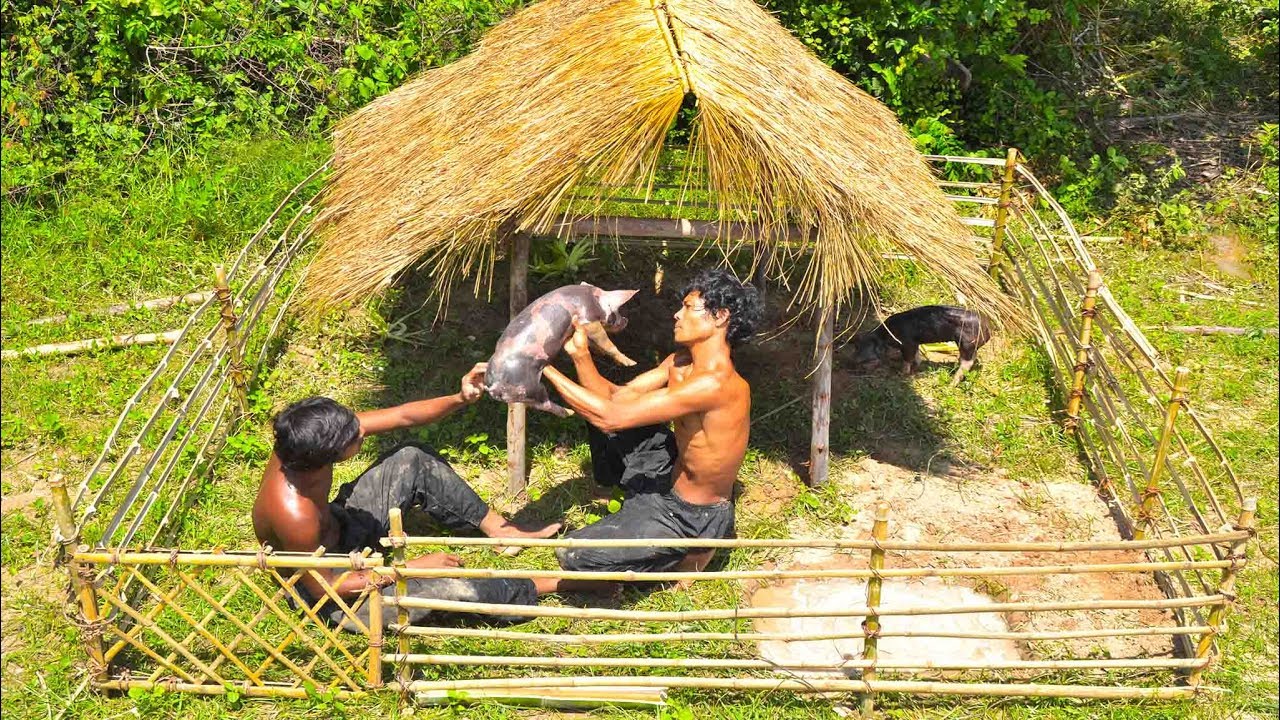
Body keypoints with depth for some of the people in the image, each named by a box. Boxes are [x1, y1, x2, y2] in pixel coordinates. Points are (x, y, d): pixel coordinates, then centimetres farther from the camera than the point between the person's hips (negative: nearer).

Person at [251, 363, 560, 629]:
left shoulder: (305, 445, -22)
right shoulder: (293, 515, -41)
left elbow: (402, 417, -16)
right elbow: (324, 589, -26)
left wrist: (460, 398, -30)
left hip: (335, 529, 8)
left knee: (412, 460, 0)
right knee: (452, 587, -22)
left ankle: (500, 529, 14)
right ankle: (536, 589, 6)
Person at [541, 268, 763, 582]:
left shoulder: (716, 384, -32)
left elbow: (611, 417, -33)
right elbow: (617, 397, 0)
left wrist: (545, 368, -26)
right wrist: (580, 354, -15)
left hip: (694, 517, -9)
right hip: (673, 479, 9)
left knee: (573, 557, -19)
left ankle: (689, 554, 4)